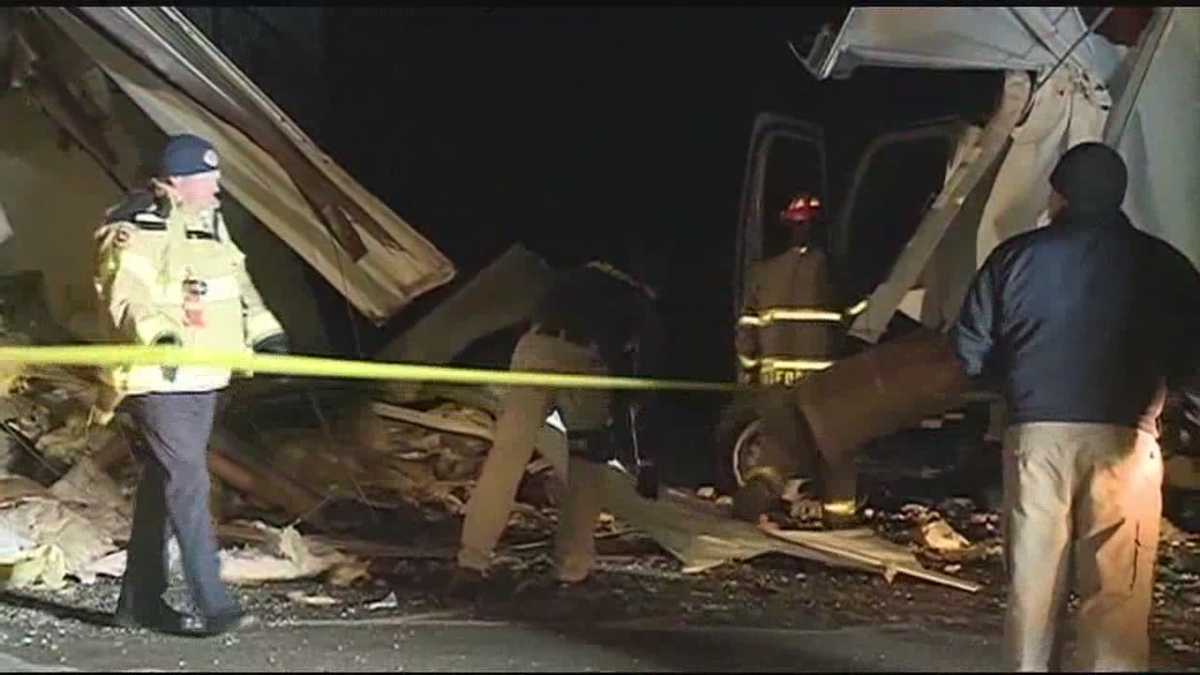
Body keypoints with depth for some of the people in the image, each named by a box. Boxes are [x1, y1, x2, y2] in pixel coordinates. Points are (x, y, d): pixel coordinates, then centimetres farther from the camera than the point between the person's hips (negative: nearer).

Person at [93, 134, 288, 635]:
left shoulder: (210, 226, 14)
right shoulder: (136, 234, -14)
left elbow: (238, 283, 22)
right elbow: (124, 299, -24)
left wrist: (263, 332, 12)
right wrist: (158, 335, -40)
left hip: (202, 379, 9)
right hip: (161, 383, -9)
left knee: (161, 487, 14)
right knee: (188, 487, -11)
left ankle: (141, 601, 23)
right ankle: (213, 606, -10)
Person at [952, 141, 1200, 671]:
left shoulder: (1018, 256, 3)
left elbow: (971, 351, 4)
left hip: (1037, 433, 1)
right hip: (1124, 438, -1)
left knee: (1033, 578, 11)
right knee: (1116, 590, 2)